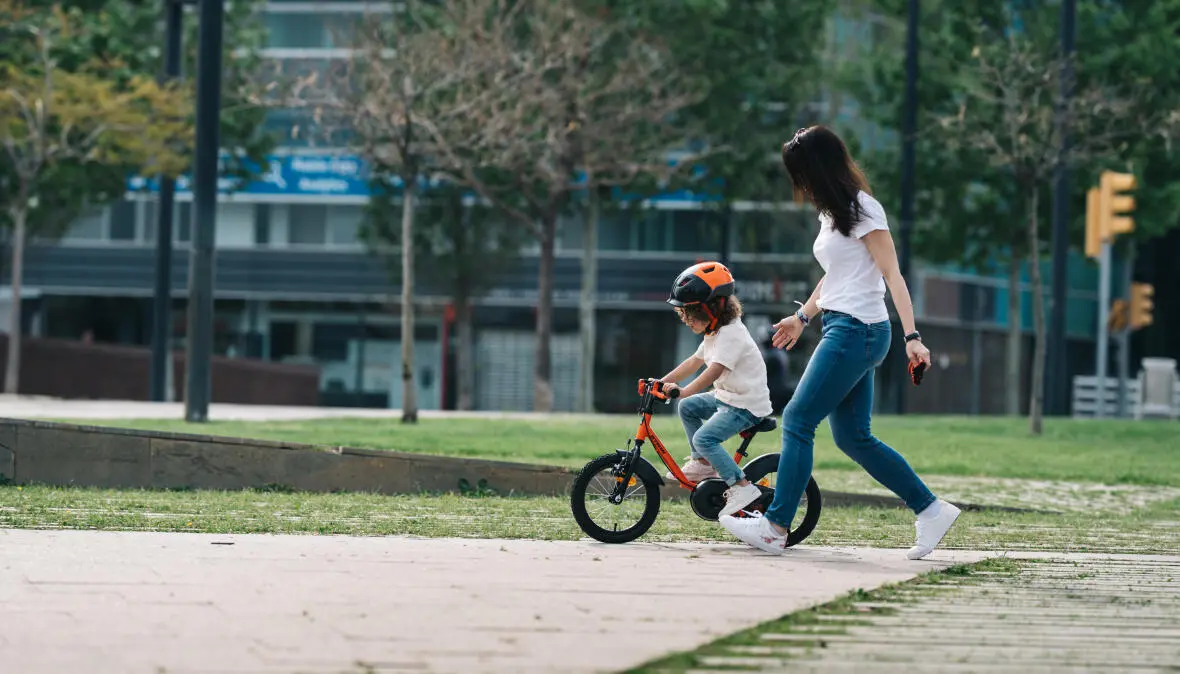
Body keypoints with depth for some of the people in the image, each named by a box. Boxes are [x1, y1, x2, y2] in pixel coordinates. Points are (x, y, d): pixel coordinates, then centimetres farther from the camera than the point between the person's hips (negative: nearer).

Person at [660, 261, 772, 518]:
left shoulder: (731, 334, -22)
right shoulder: (715, 333, 12)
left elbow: (714, 371, -33)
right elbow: (695, 362, 19)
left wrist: (683, 391, -40)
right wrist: (662, 382, 12)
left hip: (746, 405, -10)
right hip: (726, 397, 10)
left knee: (704, 438, -22)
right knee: (688, 408, 15)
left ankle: (742, 486, -21)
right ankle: (703, 463, 21)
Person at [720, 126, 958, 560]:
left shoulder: (862, 211, -10)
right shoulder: (833, 212, 18)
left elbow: (892, 275, -15)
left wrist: (911, 337, -22)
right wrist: (803, 317, 37)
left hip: (856, 331, -10)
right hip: (843, 330, 10)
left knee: (798, 421, -9)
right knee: (853, 437, 7)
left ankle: (775, 527, -7)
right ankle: (931, 510, 9)